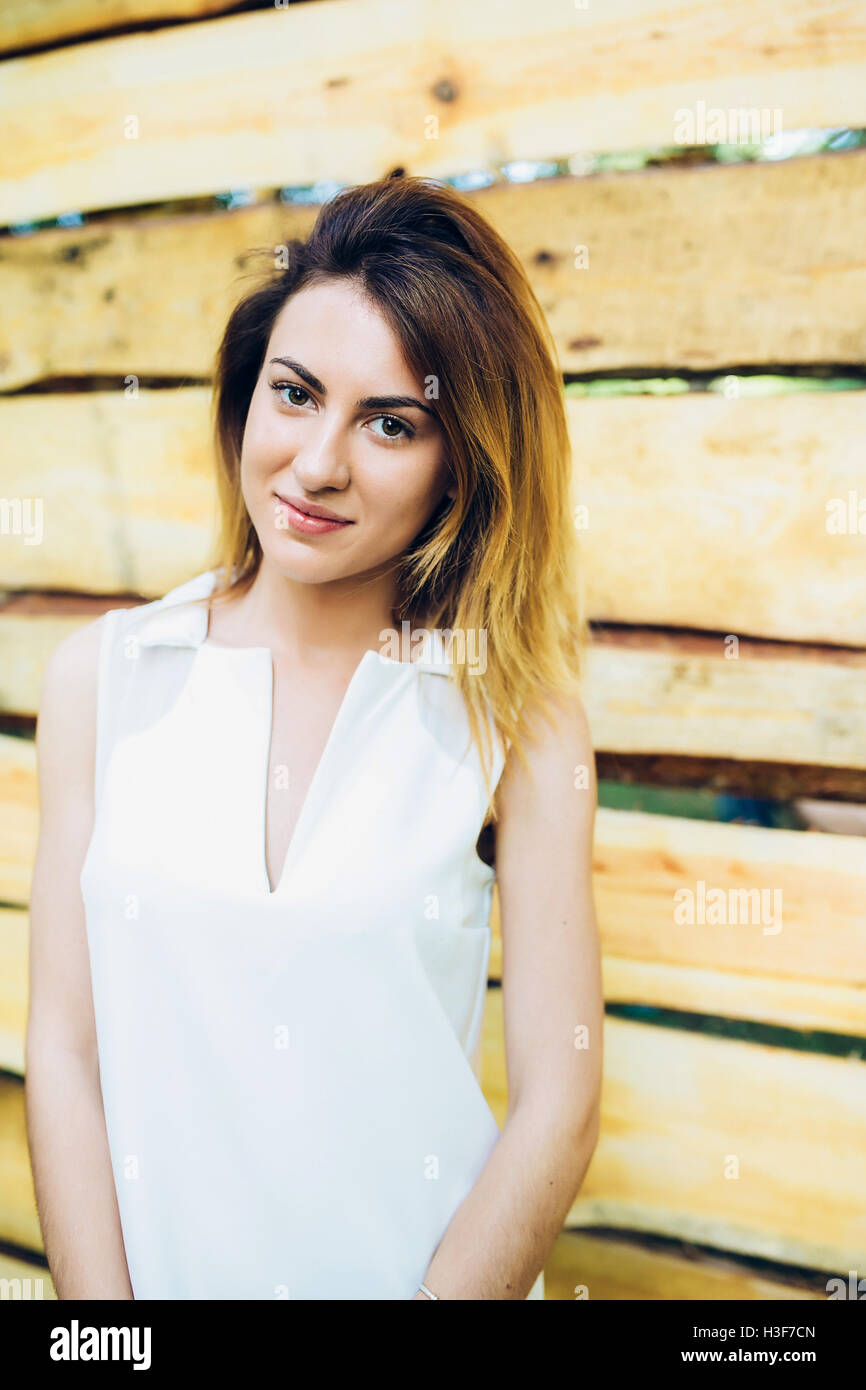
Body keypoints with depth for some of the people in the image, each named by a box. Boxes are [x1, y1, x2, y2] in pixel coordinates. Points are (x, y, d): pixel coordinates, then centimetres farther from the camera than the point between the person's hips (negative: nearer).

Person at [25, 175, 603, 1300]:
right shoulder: (100, 676, -7)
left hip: (438, 1270, -1)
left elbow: (559, 1104, -12)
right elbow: (64, 1048, -7)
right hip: (153, 1264, 2)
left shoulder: (519, 718, -12)